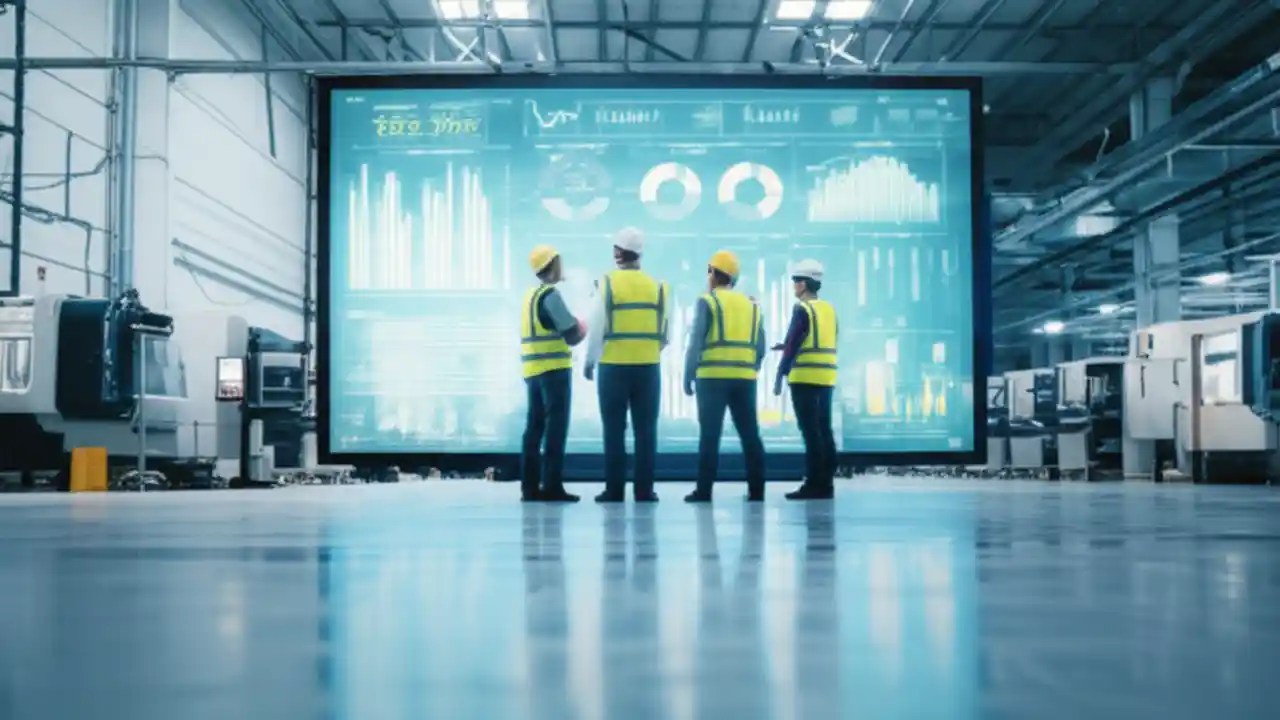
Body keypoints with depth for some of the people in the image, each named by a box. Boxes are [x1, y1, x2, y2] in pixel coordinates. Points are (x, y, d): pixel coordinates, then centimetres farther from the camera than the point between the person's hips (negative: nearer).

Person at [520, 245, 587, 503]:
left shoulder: (531, 294, 17)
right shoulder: (550, 295, -11)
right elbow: (572, 334, -13)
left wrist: (573, 329, 8)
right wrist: (582, 329, 8)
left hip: (533, 369, 8)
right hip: (554, 369, -8)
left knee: (534, 427, 8)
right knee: (555, 426, -5)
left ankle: (530, 487, 10)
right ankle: (551, 486, -7)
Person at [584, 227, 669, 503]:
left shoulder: (608, 282, -5)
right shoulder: (656, 285, 3)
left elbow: (598, 326, -8)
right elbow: (664, 334, 3)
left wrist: (590, 361, 3)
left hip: (614, 366, -2)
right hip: (648, 367, 2)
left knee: (615, 430, 4)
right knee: (645, 429, 6)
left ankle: (614, 490, 4)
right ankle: (644, 489, 5)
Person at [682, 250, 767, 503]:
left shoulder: (707, 301, 0)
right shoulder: (751, 305, 16)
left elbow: (696, 342, -6)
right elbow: (760, 348, 13)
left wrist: (688, 376, -2)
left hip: (713, 378, -4)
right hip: (745, 379, 4)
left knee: (710, 434, -2)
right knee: (750, 434, 7)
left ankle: (704, 490, -3)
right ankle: (756, 490, 6)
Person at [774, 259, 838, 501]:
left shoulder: (802, 309, -10)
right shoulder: (829, 309, 13)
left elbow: (792, 345, -13)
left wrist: (780, 376, -11)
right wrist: (787, 347, 23)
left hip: (806, 378, -7)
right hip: (827, 378, 7)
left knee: (810, 431, -5)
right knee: (824, 430, 9)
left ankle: (814, 485, -4)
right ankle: (826, 483, 12)